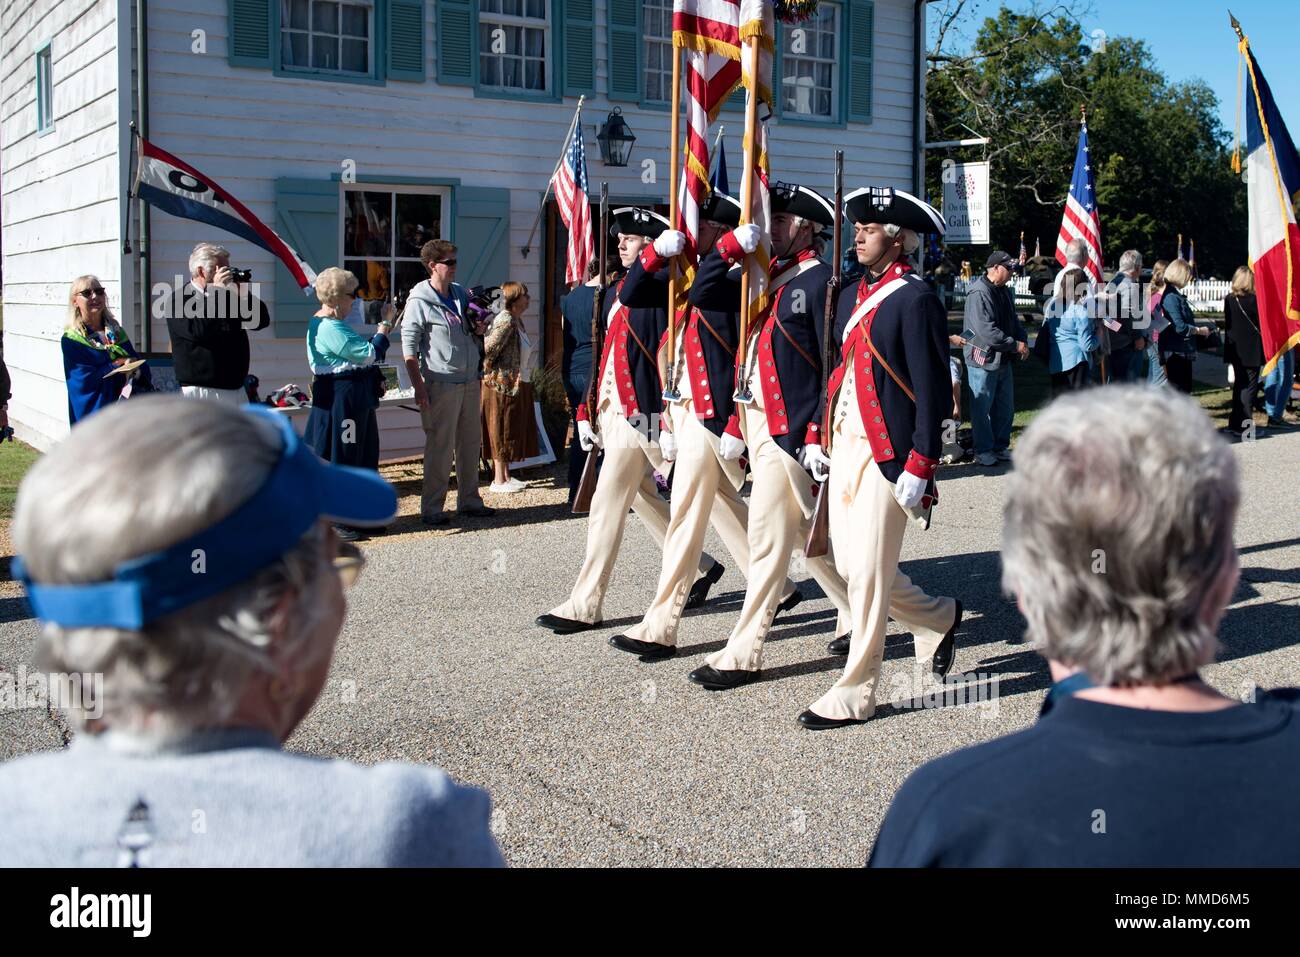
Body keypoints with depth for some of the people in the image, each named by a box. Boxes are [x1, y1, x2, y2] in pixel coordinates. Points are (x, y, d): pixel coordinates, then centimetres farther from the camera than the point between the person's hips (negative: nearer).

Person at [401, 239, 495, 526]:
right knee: (440, 446, -4)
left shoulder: (460, 293, 13)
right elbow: (409, 348, -11)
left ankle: (469, 500, 26)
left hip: (469, 381, 7)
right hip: (441, 384, -7)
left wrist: (479, 331, 3)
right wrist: (418, 386, -17)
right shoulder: (419, 301, -8)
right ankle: (431, 508, 4)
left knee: (471, 442, 13)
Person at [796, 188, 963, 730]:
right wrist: (817, 436, 12)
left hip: (887, 455, -9)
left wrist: (919, 467, -18)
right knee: (851, 564, 13)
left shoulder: (915, 300, -11)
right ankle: (938, 619, 37)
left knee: (868, 572, -4)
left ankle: (856, 694, 7)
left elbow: (934, 392, -14)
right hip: (845, 447, 9)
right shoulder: (853, 296, 15)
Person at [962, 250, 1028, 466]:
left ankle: (1001, 446, 27)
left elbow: (1013, 320, 21)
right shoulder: (979, 293, -19)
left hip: (1003, 359, 9)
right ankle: (983, 450, 11)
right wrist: (1015, 345, -22)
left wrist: (1022, 340, 1)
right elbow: (986, 330, -27)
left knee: (1005, 407, 15)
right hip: (983, 359, -9)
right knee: (982, 408, 2)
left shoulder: (1004, 291, 11)